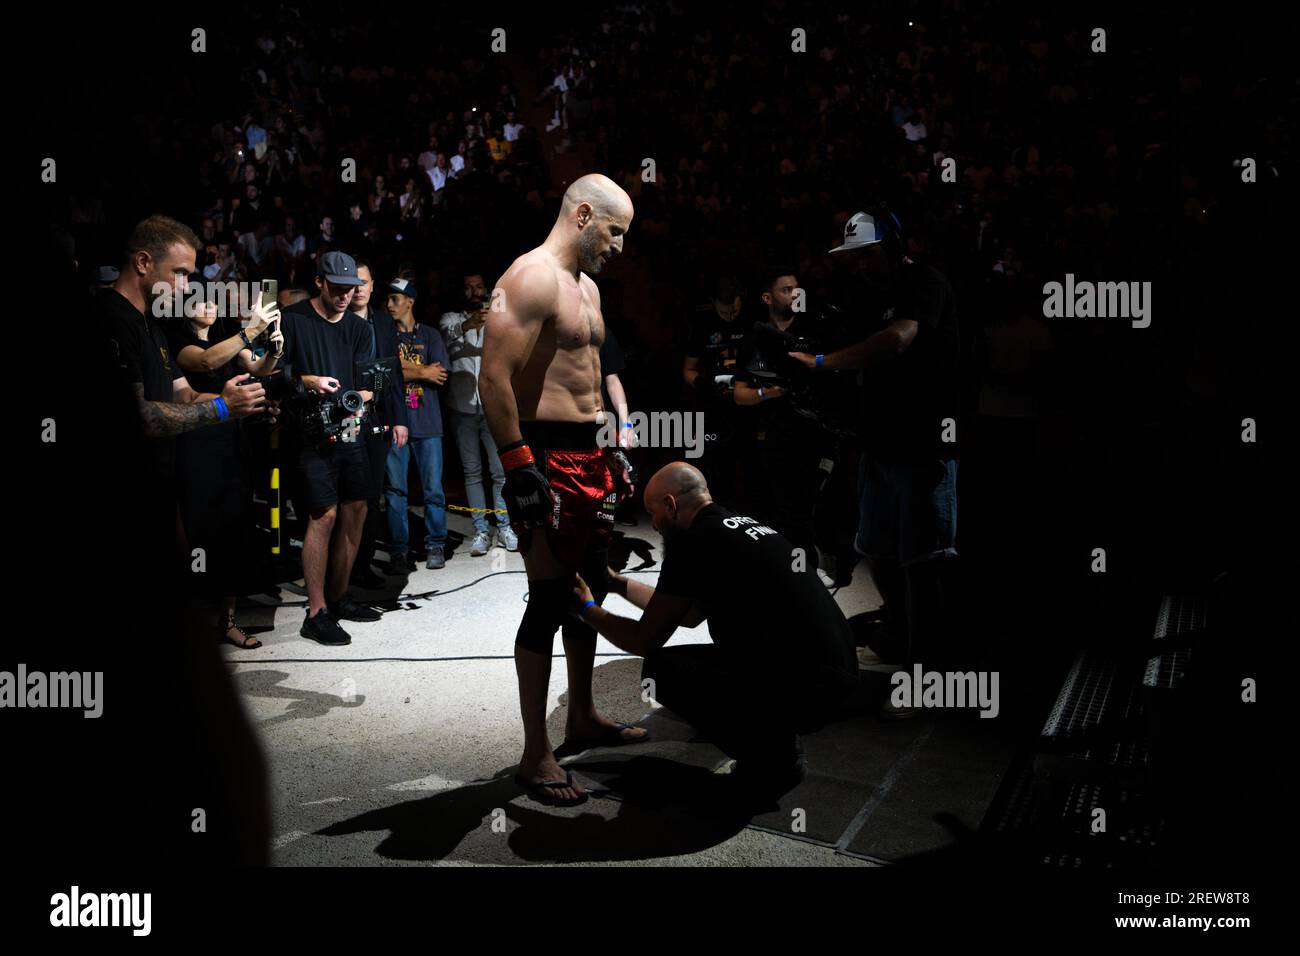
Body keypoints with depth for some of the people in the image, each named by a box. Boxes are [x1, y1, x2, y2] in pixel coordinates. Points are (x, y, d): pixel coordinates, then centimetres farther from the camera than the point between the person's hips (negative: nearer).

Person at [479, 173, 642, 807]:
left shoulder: (586, 285, 18)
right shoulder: (532, 277, -14)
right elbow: (494, 378, -22)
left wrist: (611, 449, 23)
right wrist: (519, 465, -25)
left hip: (589, 453, 10)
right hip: (546, 452, -10)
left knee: (588, 588, 18)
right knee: (549, 600, -6)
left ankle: (583, 717, 34)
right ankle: (535, 756, 4)